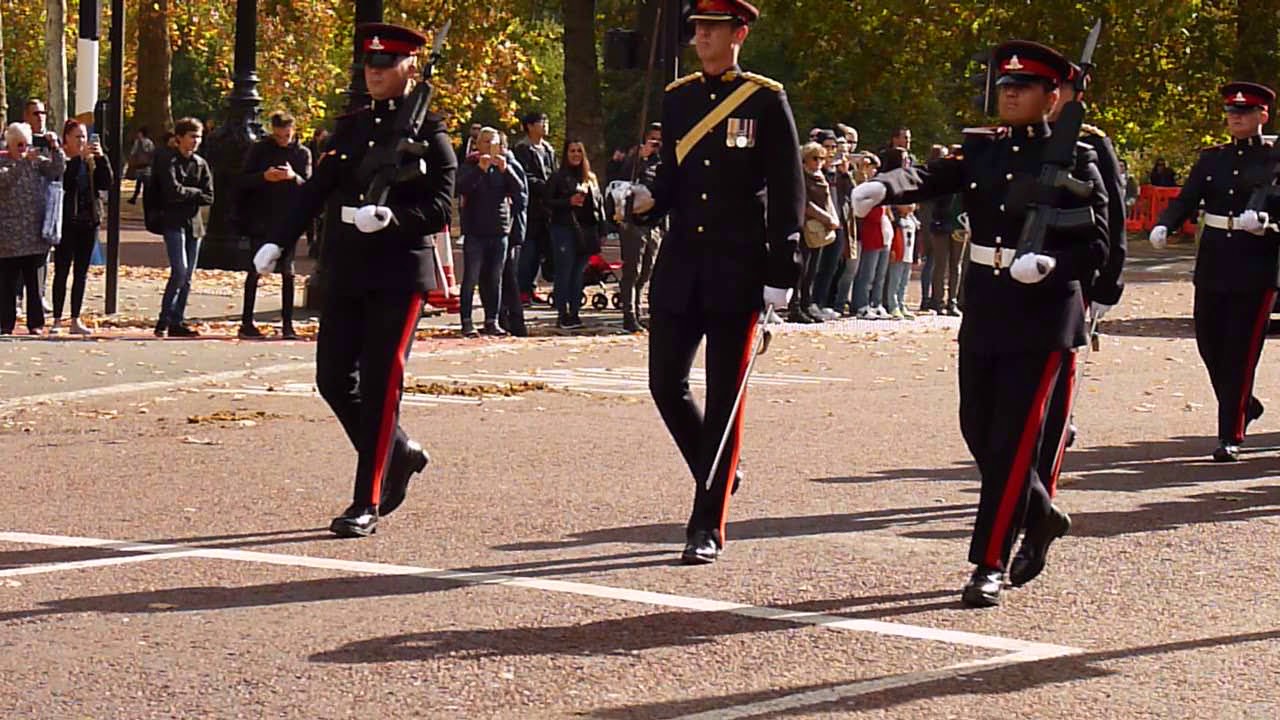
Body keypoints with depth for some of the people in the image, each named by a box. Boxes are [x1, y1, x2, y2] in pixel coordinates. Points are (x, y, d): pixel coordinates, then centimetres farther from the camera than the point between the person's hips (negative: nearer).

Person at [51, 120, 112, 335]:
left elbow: (107, 182, 0)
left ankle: (76, 320, 10)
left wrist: (101, 158, -12)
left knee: (82, 273, 6)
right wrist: (79, 157, -24)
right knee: (62, 272, -2)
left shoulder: (91, 161, 11)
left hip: (89, 220, 5)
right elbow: (63, 180, -21)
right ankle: (57, 320, 1)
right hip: (66, 222, -5)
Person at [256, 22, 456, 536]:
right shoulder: (351, 127, 14)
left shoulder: (427, 133, -3)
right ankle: (400, 454, 27)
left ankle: (367, 504, -2)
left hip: (399, 274, -6)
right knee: (334, 379, 4)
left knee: (379, 386, -6)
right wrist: (278, 243, 5)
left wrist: (392, 218, -27)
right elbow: (316, 191, 15)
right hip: (347, 271, 6)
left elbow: (440, 209, -10)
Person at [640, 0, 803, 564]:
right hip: (680, 267, 5)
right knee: (666, 384, 4)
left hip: (736, 273, -5)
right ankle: (718, 475, 29)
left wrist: (781, 274, -9)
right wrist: (644, 203, -5)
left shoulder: (766, 101, -3)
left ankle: (708, 526, 3)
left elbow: (787, 193, -4)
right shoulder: (677, 98, 11)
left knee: (724, 398, -2)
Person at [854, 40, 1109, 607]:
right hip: (983, 312, 5)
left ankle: (989, 566, -4)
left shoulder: (1073, 161, -3)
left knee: (1012, 439, -7)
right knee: (979, 430, 12)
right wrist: (881, 188, -31)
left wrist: (1049, 263, -25)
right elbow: (931, 177, -10)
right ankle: (1041, 517, 36)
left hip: (1042, 314, -5)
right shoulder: (980, 149, 9)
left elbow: (1096, 248, -5)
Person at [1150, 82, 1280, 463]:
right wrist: (1163, 225, -18)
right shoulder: (1212, 158, 10)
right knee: (1209, 343, 9)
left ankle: (1230, 437, 3)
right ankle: (1243, 406, 34)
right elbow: (1186, 199, 1)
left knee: (1240, 351, -4)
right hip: (1213, 264, 5)